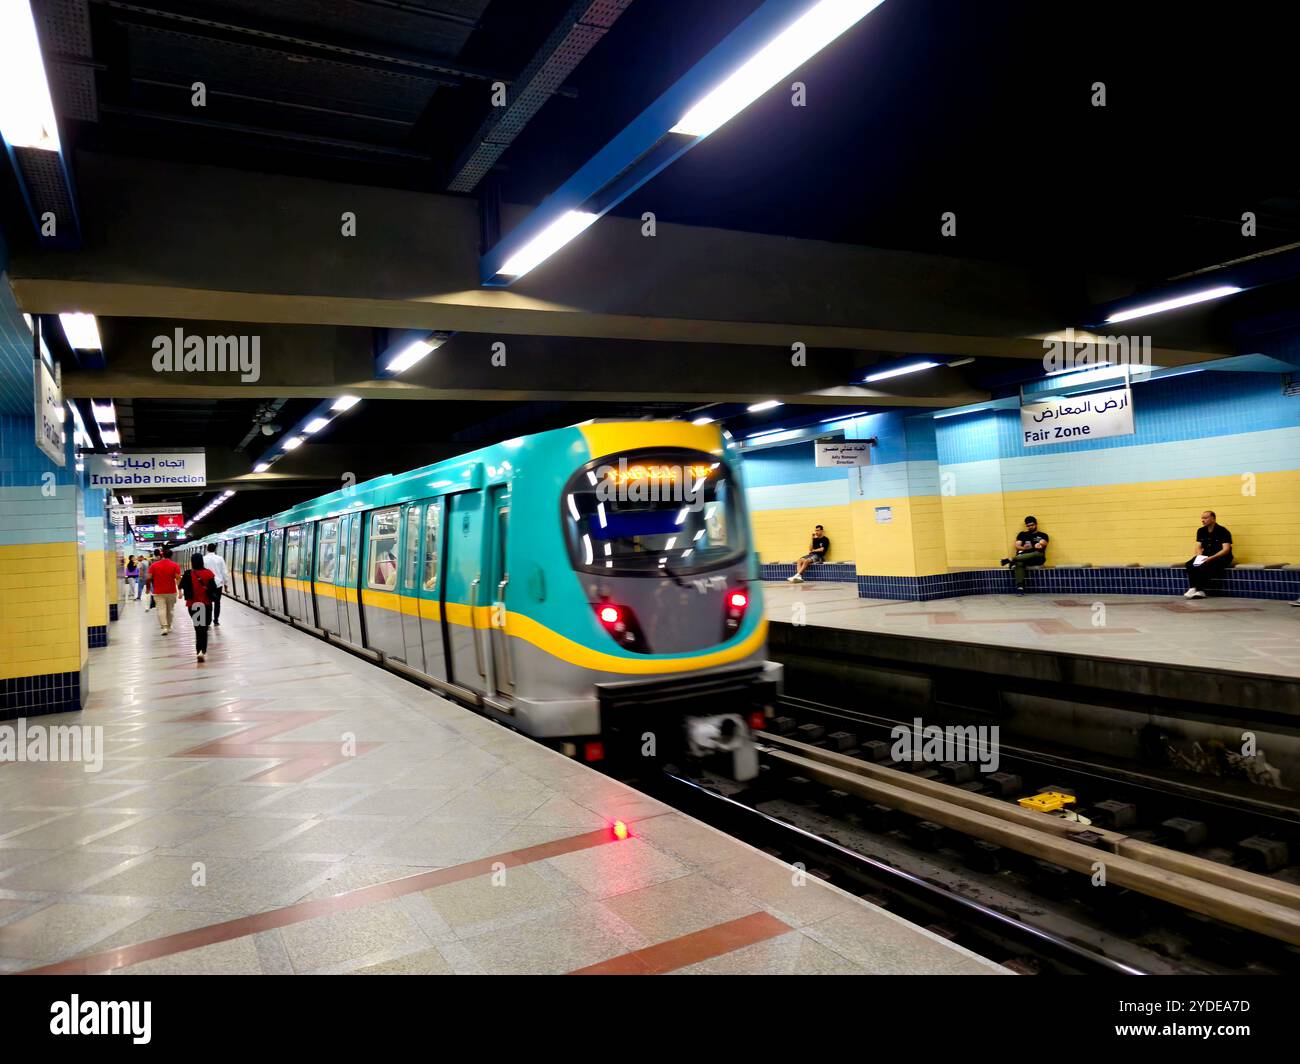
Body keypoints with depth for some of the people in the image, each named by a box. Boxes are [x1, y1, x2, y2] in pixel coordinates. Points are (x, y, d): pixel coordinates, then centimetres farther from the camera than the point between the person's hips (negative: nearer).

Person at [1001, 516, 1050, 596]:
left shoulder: (1043, 535, 16)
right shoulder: (1022, 534, 23)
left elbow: (1041, 544, -3)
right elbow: (1017, 546, 10)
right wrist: (1024, 548, -11)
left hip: (1037, 558, -1)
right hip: (1023, 557, 1)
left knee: (1038, 553, -39)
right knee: (1019, 563, -36)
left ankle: (1011, 560, -41)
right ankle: (1020, 587, -50)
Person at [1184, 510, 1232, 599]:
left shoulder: (1223, 531, -11)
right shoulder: (1201, 531, 8)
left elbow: (1226, 550, -18)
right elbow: (1199, 547, 9)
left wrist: (1211, 558, -29)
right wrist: (1199, 556, -13)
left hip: (1221, 557, -6)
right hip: (1206, 557, 6)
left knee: (1205, 566, -37)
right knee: (1189, 564, -23)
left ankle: (1200, 590, -27)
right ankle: (1193, 588, -28)